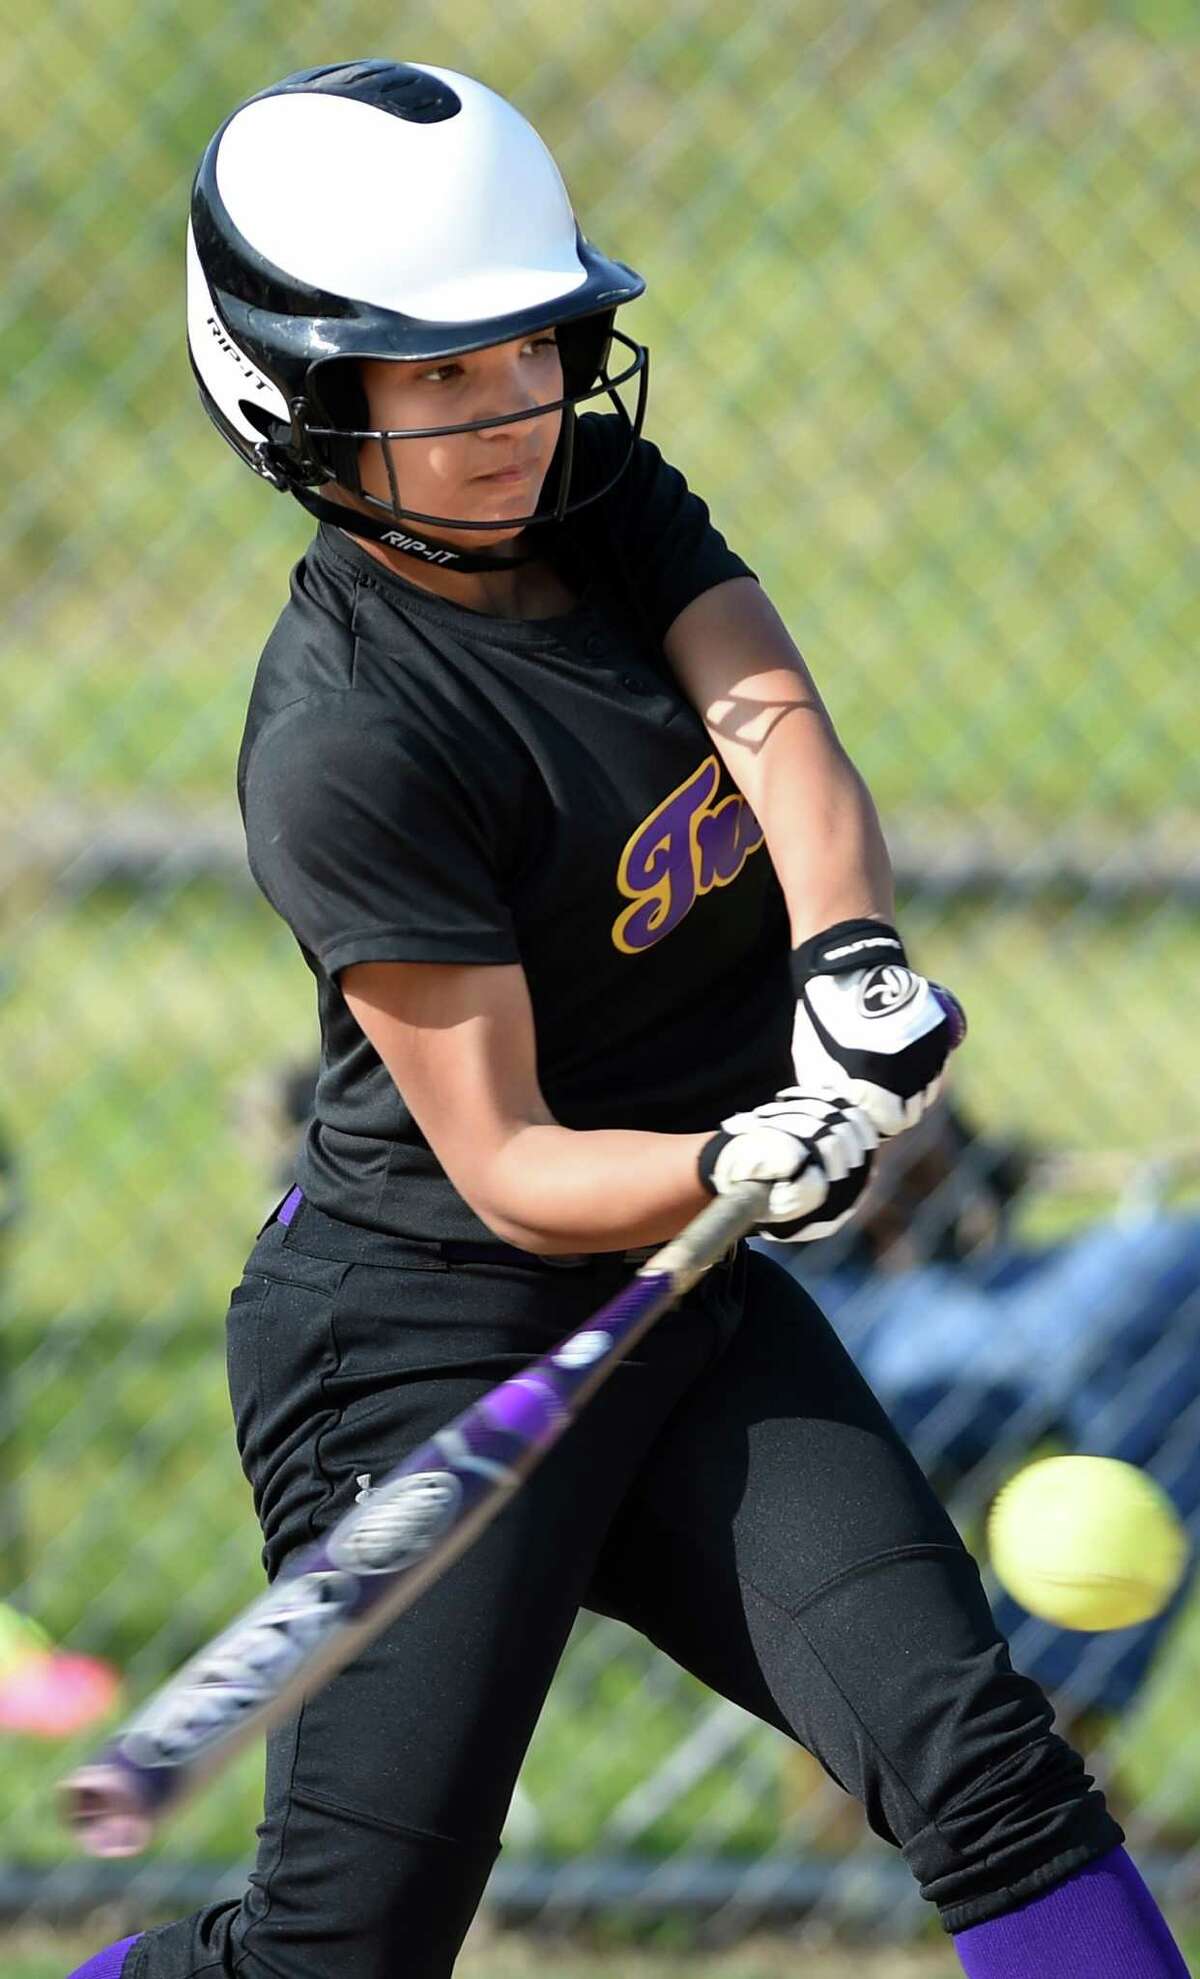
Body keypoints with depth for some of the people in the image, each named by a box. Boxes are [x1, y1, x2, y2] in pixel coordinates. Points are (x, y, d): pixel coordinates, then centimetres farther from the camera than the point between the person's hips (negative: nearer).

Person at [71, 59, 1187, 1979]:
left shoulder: (612, 506, 2)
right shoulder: (344, 744, -20)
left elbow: (775, 720, -15)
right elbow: (505, 1165, -20)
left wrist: (848, 952, -35)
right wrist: (740, 1166, -39)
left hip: (682, 1310, 7)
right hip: (432, 1346, -7)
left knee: (981, 1762, -9)